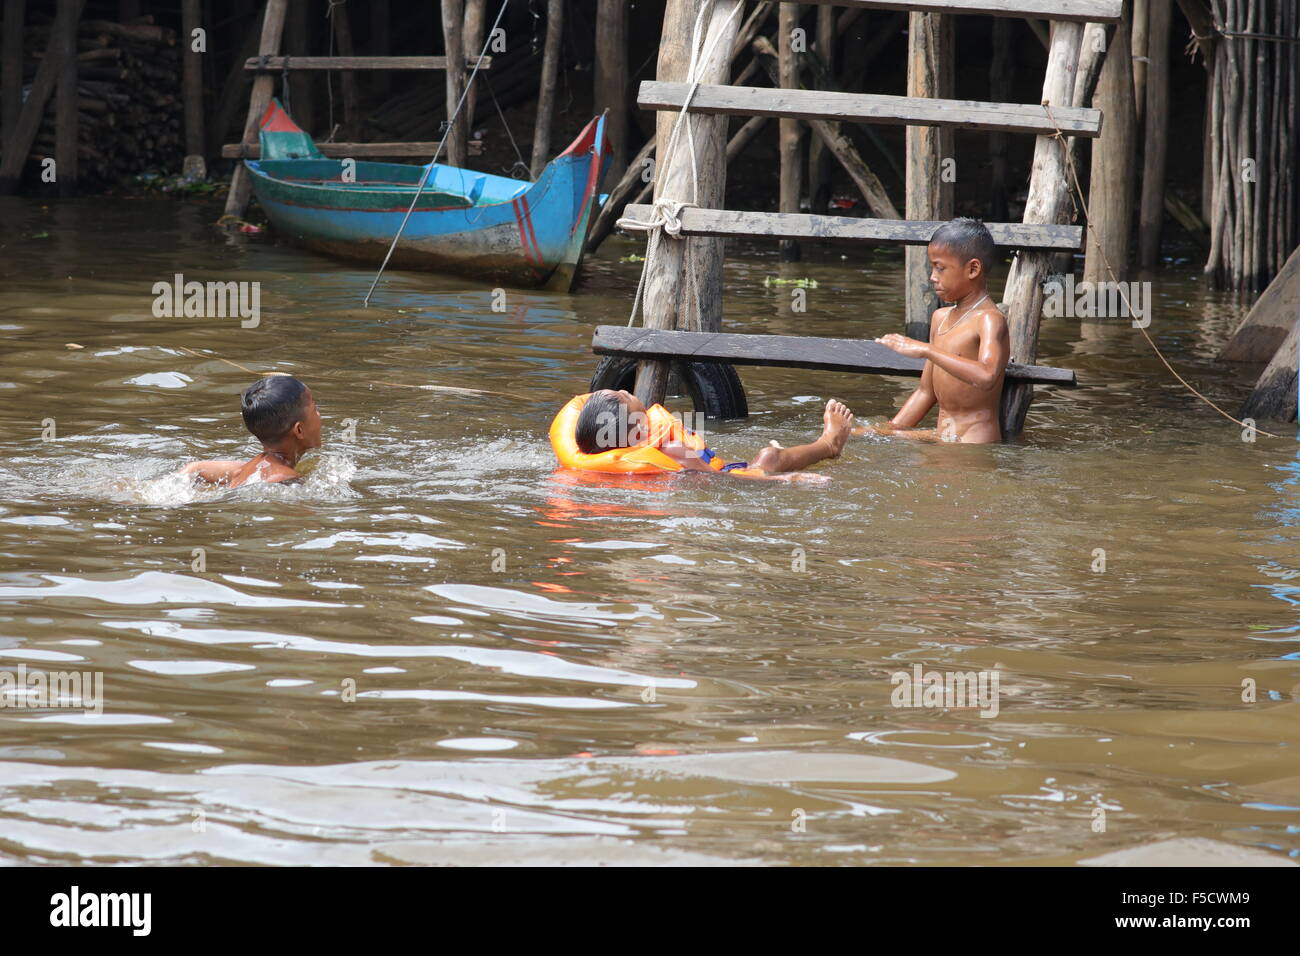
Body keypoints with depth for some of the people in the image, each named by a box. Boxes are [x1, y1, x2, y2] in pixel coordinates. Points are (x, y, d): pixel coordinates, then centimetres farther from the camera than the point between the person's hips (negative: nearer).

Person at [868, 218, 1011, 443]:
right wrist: (891, 429, 12)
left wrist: (926, 350, -32)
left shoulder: (990, 320, -12)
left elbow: (987, 377, -34)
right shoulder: (941, 318, 17)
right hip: (942, 437, 9)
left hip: (974, 441, -9)